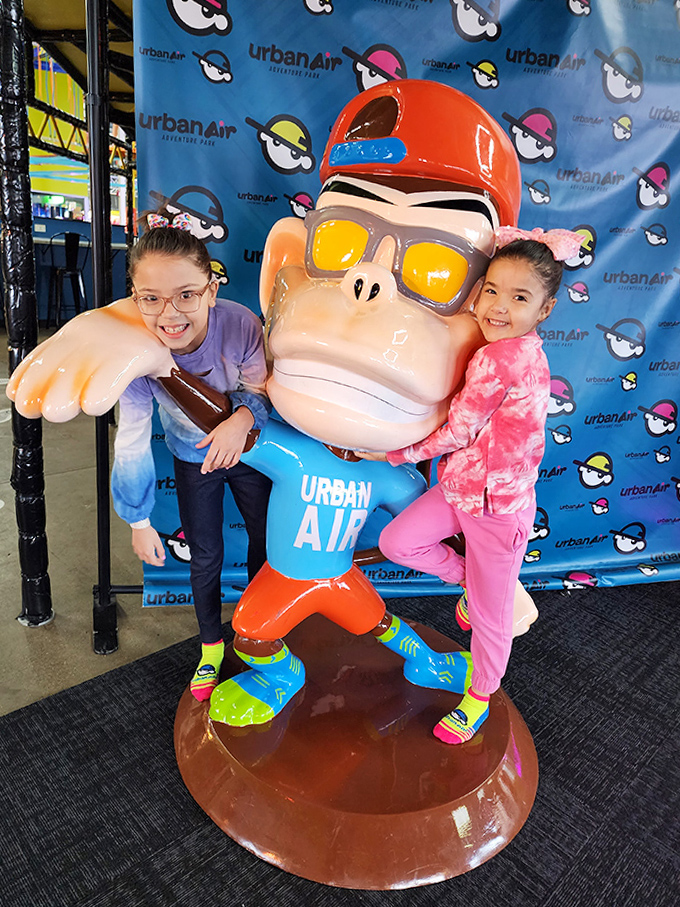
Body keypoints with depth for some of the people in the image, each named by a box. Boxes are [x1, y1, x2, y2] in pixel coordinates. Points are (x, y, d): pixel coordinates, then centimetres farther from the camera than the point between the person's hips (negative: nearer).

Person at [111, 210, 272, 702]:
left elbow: (261, 388, -16)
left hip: (247, 446, 0)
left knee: (265, 538, 17)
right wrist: (140, 520, -9)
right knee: (205, 557, 12)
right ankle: (211, 645, 39)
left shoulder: (241, 325, -35)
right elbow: (133, 440, -18)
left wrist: (242, 418, -40)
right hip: (193, 460, 0)